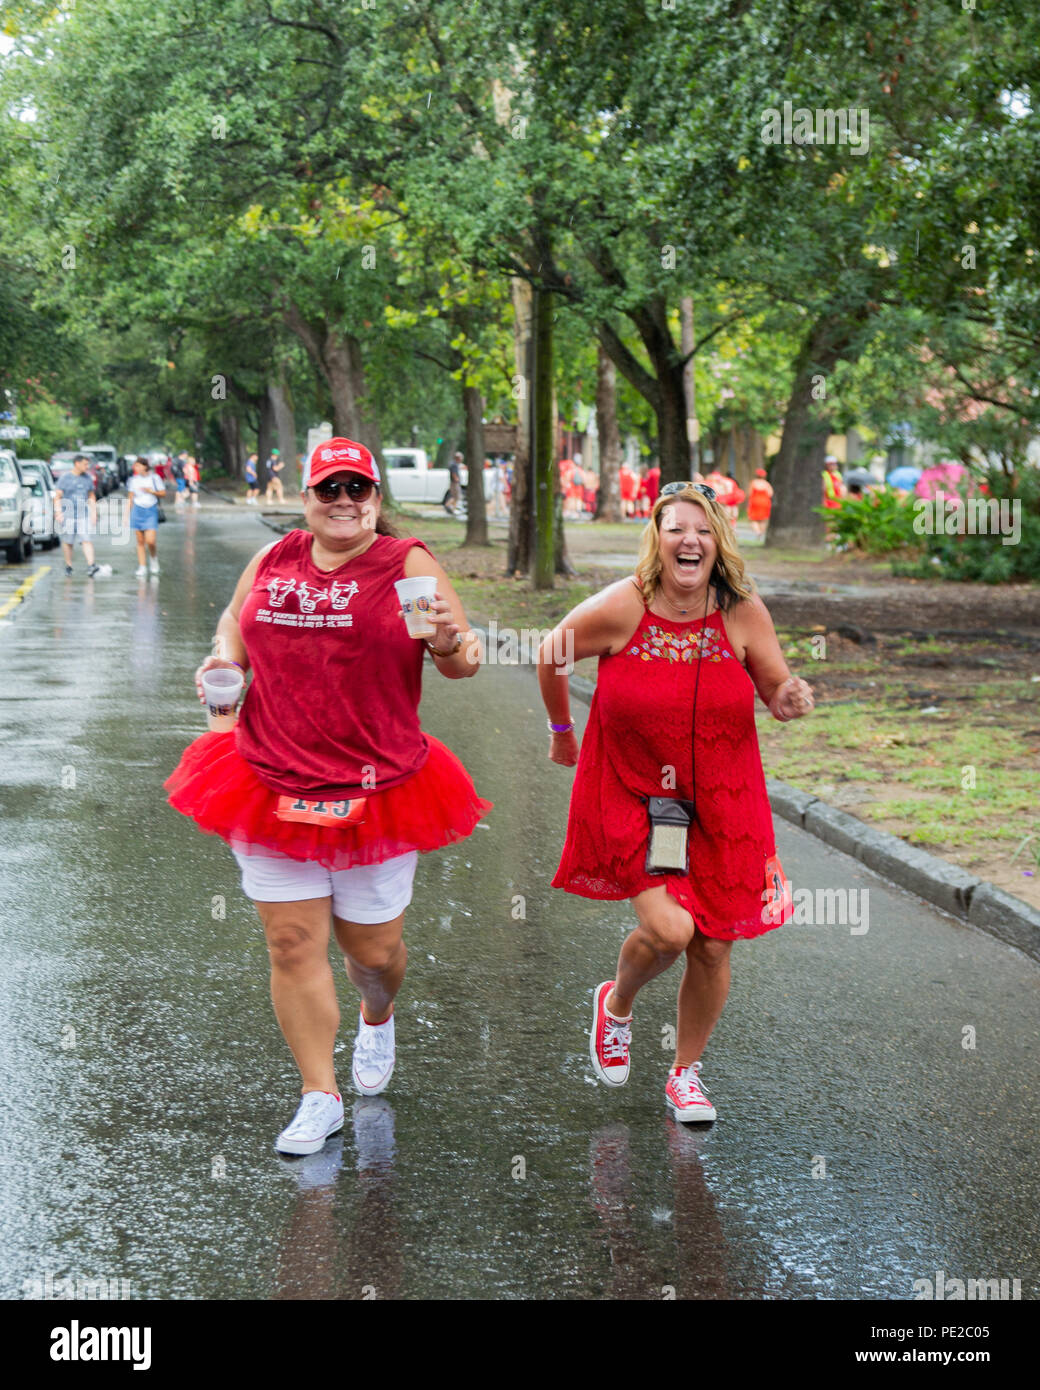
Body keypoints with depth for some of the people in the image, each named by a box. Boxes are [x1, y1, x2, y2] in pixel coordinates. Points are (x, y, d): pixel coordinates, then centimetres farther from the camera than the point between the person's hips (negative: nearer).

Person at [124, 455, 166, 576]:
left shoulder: (154, 478, -4)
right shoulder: (133, 480, 4)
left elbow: (162, 493, 1)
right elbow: (130, 498, 11)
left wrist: (151, 491, -17)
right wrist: (127, 515, 10)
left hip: (151, 511, -2)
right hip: (137, 511, 2)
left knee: (150, 541, -13)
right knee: (140, 542, 2)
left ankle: (153, 557, 17)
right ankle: (142, 567, 10)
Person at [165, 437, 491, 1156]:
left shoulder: (407, 564, -4)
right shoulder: (273, 560, 7)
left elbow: (462, 661, -6)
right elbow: (236, 619, 25)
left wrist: (450, 642, -29)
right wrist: (225, 659, 4)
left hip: (376, 792, -3)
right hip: (272, 786, 3)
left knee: (372, 947, 9)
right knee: (293, 943, 1)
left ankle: (377, 1017, 45)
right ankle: (320, 1097, 13)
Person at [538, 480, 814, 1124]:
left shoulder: (743, 611, -9)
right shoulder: (621, 608, -16)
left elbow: (776, 689, 3)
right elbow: (552, 655, 1)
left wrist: (792, 698, -21)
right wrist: (562, 730, 15)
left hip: (720, 801, 3)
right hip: (633, 793, -3)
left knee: (713, 947, 6)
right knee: (668, 929, -17)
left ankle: (686, 1073, 31)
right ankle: (616, 1004, 20)